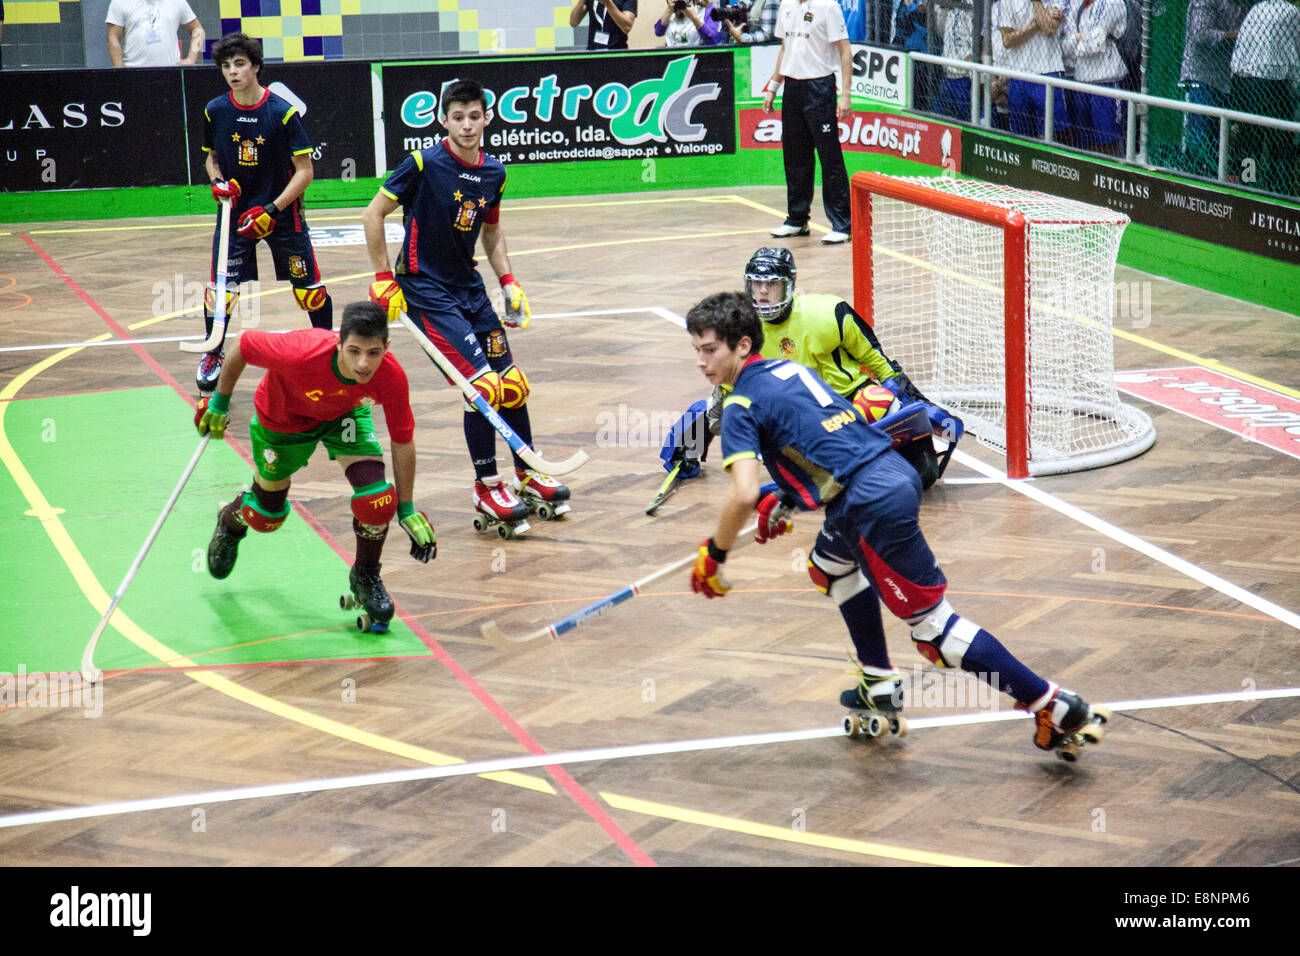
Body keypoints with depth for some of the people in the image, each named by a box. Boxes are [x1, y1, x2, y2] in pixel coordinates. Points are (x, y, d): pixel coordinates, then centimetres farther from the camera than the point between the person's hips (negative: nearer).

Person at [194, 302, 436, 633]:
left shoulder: (391, 377, -36)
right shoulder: (300, 354, -45)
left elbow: (402, 441, -19)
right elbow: (243, 342, -25)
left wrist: (407, 510, -13)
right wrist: (220, 401, -12)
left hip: (344, 416, 2)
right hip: (282, 420, -1)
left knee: (378, 498, -19)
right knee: (267, 516, 15)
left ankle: (366, 578, 12)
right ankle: (231, 522, 55)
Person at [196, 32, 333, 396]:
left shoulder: (283, 113, -14)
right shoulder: (215, 111, -3)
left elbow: (304, 171, -11)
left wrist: (272, 210, -18)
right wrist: (218, 182, -7)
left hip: (281, 213, -2)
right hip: (235, 212, 2)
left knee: (309, 289, 2)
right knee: (221, 287, -5)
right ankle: (212, 356, 18)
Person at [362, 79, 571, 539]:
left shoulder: (494, 173, 3)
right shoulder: (423, 165, -15)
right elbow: (373, 214, -9)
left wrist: (508, 282, 7)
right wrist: (384, 278, -10)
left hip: (469, 287, 7)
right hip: (425, 291, -7)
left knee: (513, 383, 8)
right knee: (483, 385, -14)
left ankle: (527, 474, 27)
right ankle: (486, 488, 0)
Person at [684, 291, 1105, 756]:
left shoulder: (741, 405, -5)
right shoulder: (788, 369, 20)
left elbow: (743, 495, -15)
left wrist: (713, 555, -1)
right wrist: (785, 498, 32)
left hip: (875, 504, -9)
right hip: (897, 473, 9)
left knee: (933, 628, -3)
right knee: (830, 565, 32)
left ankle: (1054, 705, -3)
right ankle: (880, 688, 34)